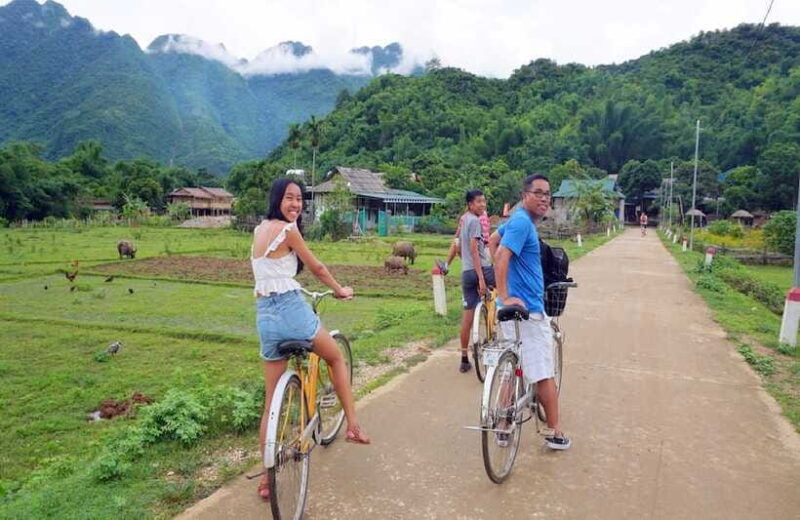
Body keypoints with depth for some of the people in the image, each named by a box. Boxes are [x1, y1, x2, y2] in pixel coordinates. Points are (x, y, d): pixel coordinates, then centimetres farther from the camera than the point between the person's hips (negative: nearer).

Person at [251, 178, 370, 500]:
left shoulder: (259, 229, 16)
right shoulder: (287, 229, -8)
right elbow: (317, 268, 0)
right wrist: (340, 290, 16)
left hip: (265, 316, 7)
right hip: (291, 310, -7)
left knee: (271, 400, 12)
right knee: (336, 358, 21)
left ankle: (267, 478, 17)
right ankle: (353, 425, 20)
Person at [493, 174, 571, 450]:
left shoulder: (518, 219, 13)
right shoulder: (522, 222, -16)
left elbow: (494, 239, 28)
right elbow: (501, 256, -28)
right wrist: (505, 296, -32)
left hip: (516, 307, 10)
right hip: (526, 309, -10)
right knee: (545, 374, 4)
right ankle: (555, 433, 17)